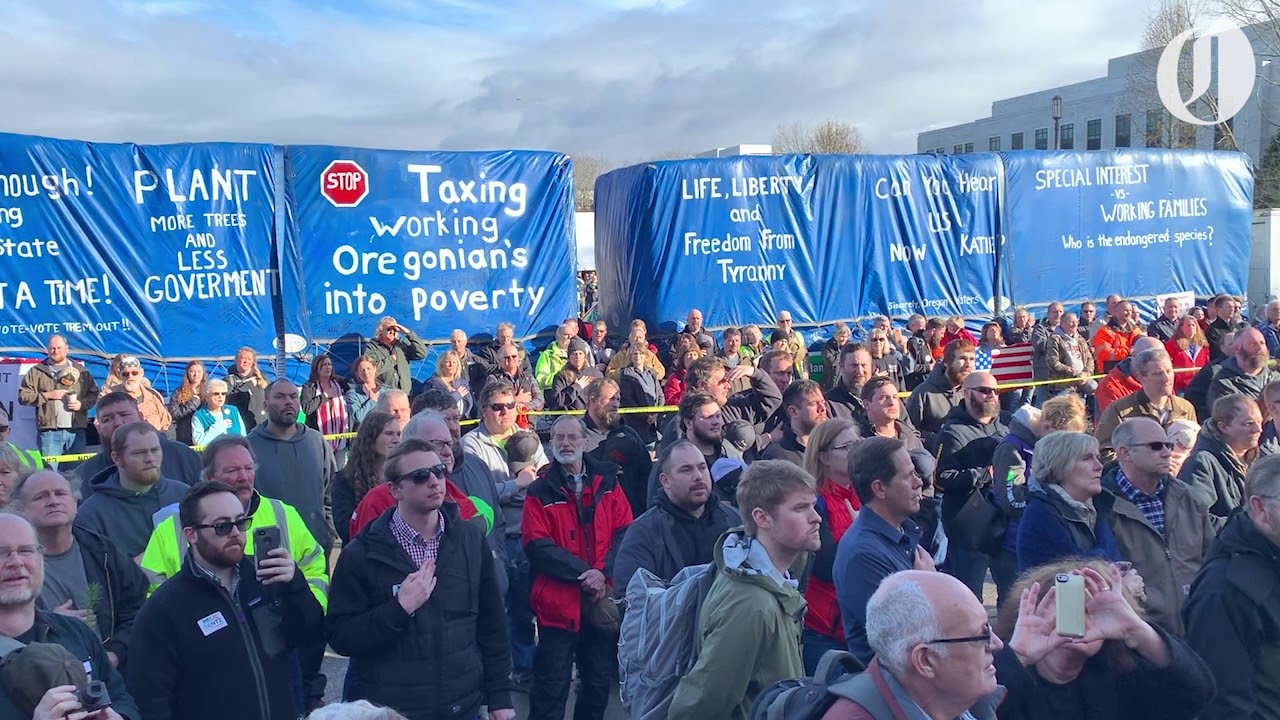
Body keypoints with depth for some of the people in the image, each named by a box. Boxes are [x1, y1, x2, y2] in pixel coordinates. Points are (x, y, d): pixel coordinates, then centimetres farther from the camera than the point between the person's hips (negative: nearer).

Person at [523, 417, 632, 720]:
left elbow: (625, 531, 0)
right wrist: (583, 574, -18)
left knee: (600, 680, 15)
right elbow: (537, 544, -9)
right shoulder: (540, 490, 0)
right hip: (558, 602, -3)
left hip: (604, 600, 3)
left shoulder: (607, 481, 6)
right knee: (552, 686, 3)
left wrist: (603, 573, -15)